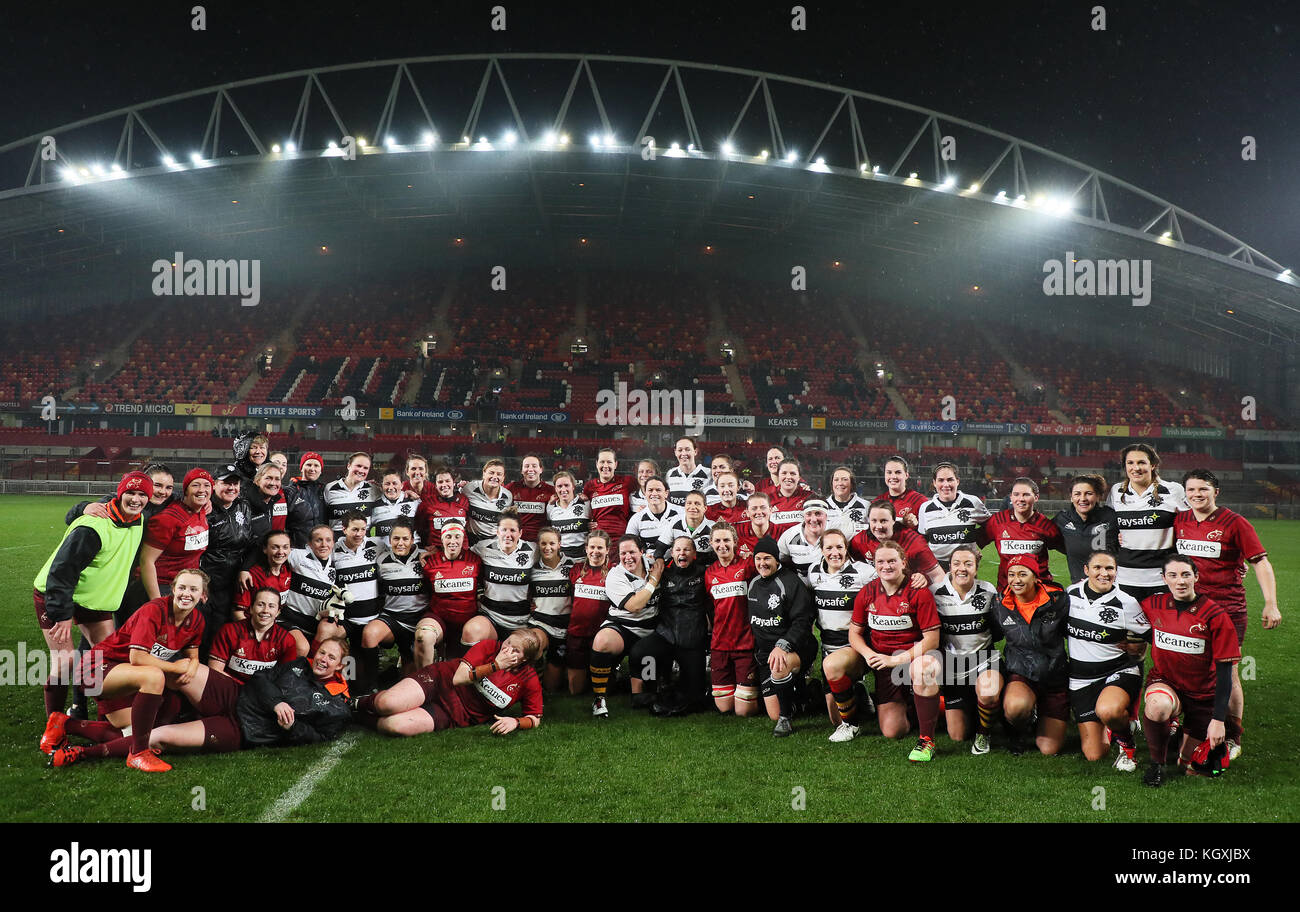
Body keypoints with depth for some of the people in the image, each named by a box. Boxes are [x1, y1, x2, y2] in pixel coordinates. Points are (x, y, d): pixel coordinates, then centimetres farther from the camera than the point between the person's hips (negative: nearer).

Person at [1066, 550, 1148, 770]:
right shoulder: (1070, 594, 1)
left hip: (1119, 672, -3)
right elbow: (1062, 630, 18)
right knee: (1094, 755, -2)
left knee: (1108, 711, -38)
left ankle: (1125, 738, -4)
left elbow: (1139, 648, -1)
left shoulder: (1127, 604, -8)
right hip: (1081, 680, 3)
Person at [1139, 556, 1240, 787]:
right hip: (1165, 682, 1)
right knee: (1157, 705, -37)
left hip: (1203, 695, 0)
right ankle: (1156, 763, -11)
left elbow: (1224, 671, -14)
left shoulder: (1215, 615, -15)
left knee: (1188, 765, 2)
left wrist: (1219, 719, -18)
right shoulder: (1152, 605, -8)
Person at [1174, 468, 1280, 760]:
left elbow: (1260, 562, -4)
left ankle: (1232, 739, 12)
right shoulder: (1179, 521, 6)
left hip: (1228, 610, -4)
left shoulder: (1234, 523, -5)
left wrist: (1271, 604, -9)